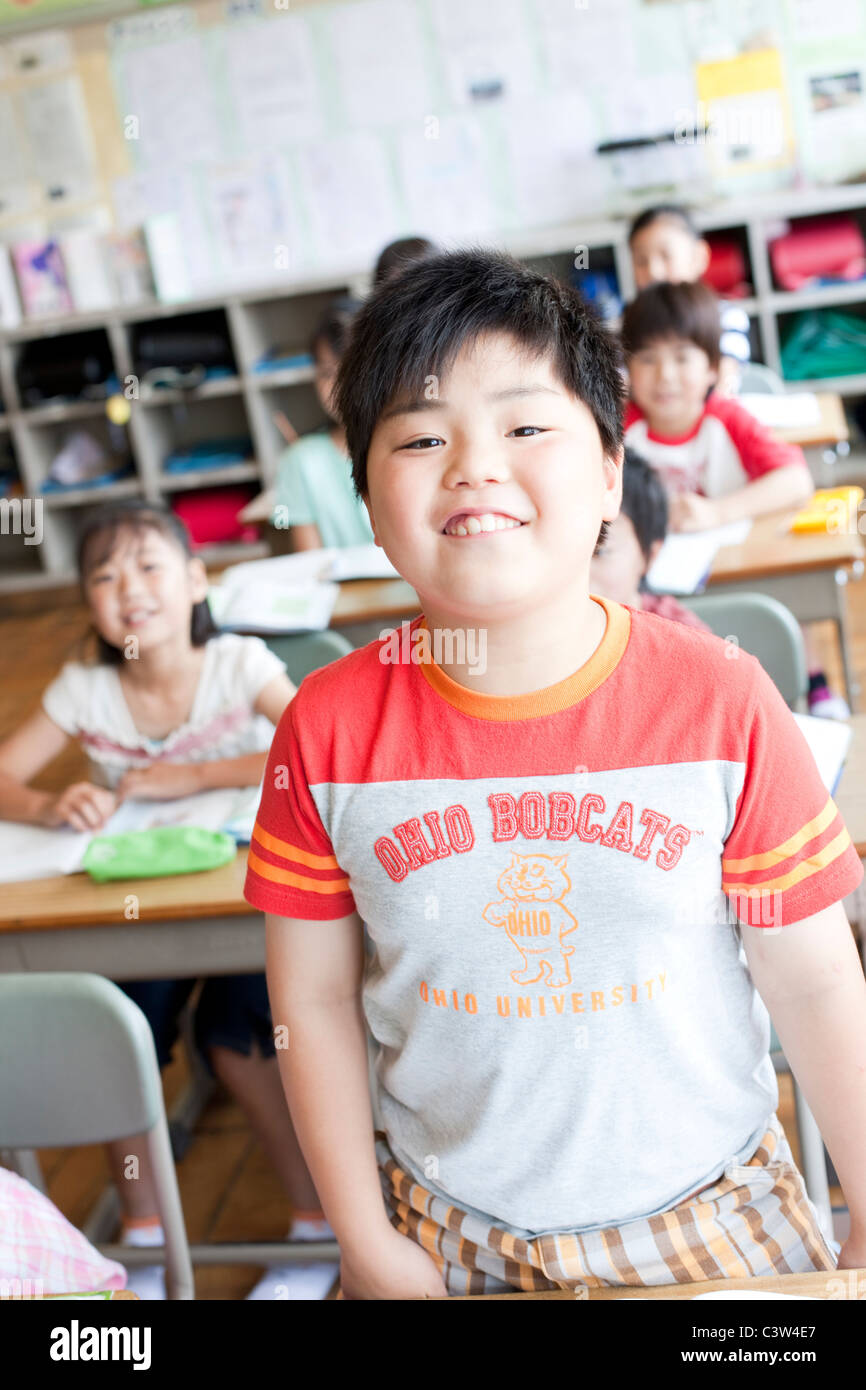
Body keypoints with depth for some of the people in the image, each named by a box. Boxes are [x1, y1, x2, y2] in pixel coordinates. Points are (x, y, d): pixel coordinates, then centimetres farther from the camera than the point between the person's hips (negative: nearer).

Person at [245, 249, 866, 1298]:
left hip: (708, 1212, 0)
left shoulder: (719, 702, -16)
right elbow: (314, 999, -3)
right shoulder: (328, 731, -12)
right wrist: (368, 1243, -1)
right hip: (446, 1227, 1)